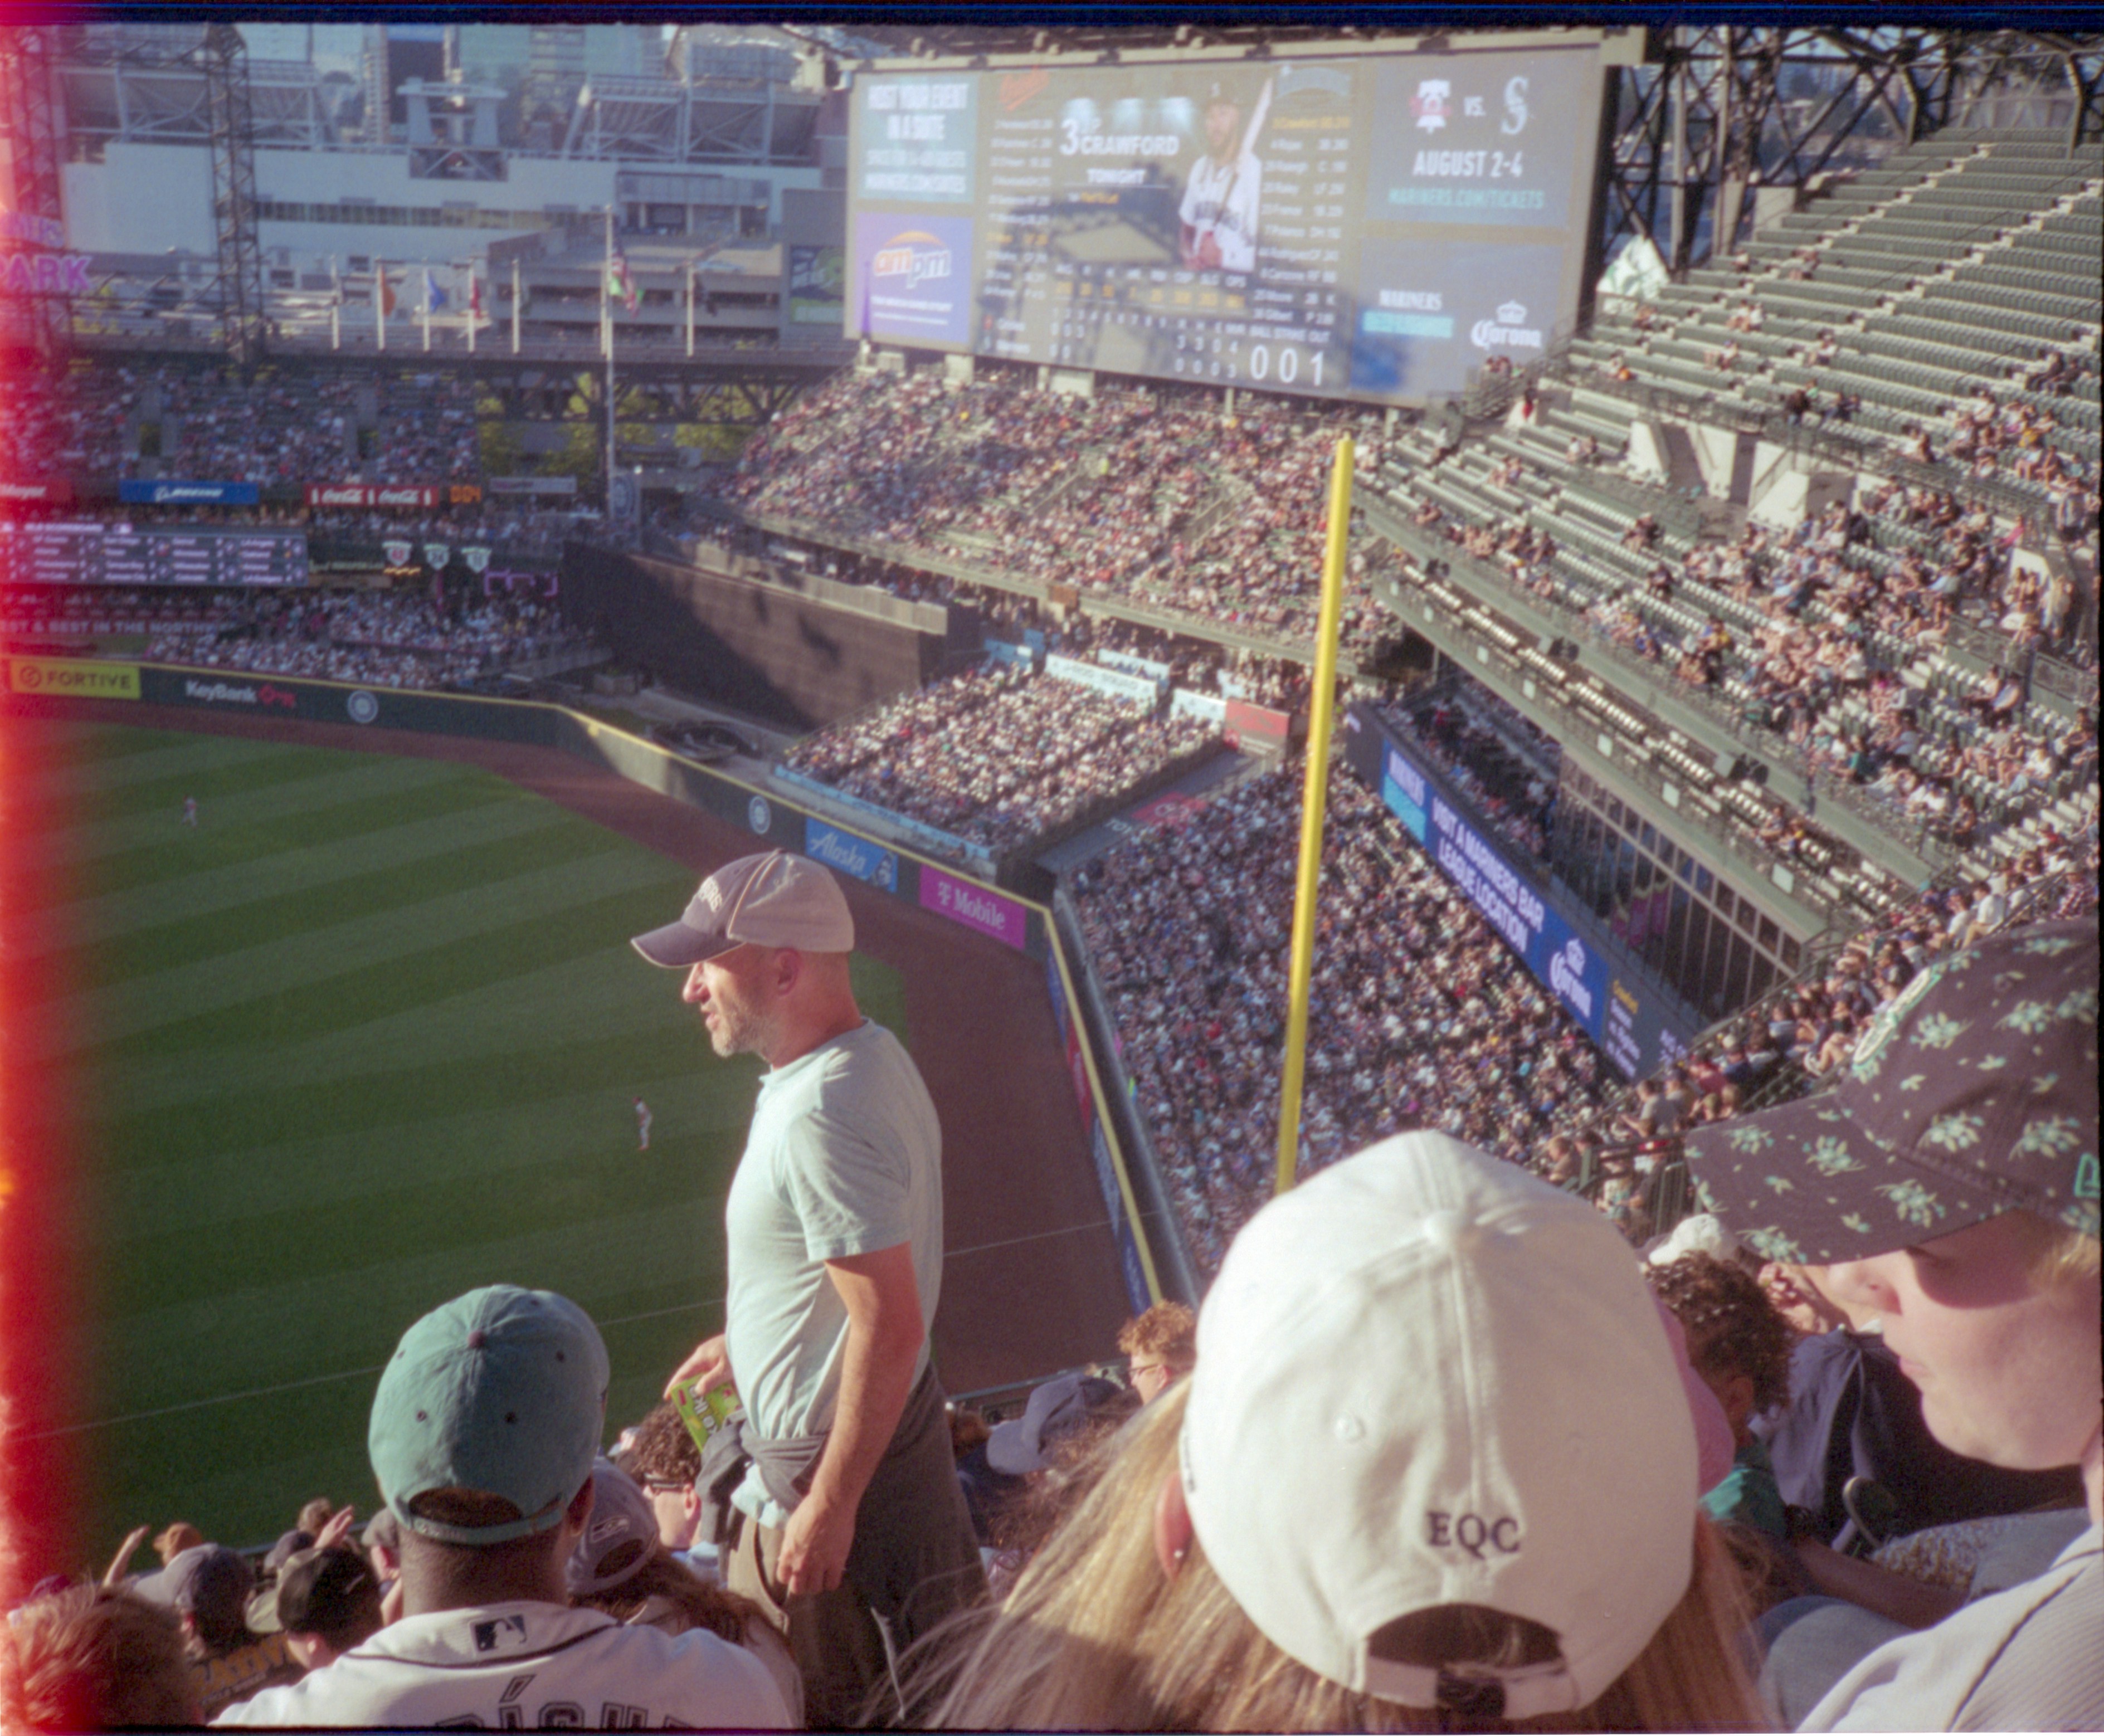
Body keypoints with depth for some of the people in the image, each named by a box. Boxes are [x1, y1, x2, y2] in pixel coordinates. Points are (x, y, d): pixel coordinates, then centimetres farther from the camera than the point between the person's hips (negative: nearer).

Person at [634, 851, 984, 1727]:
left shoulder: (822, 1116, -28)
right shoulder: (872, 1055, 4)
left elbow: (890, 1324, -29)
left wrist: (830, 1505, -23)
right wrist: (752, 1342, 26)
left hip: (834, 1459, -10)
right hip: (903, 1427, 10)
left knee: (799, 1709, 8)